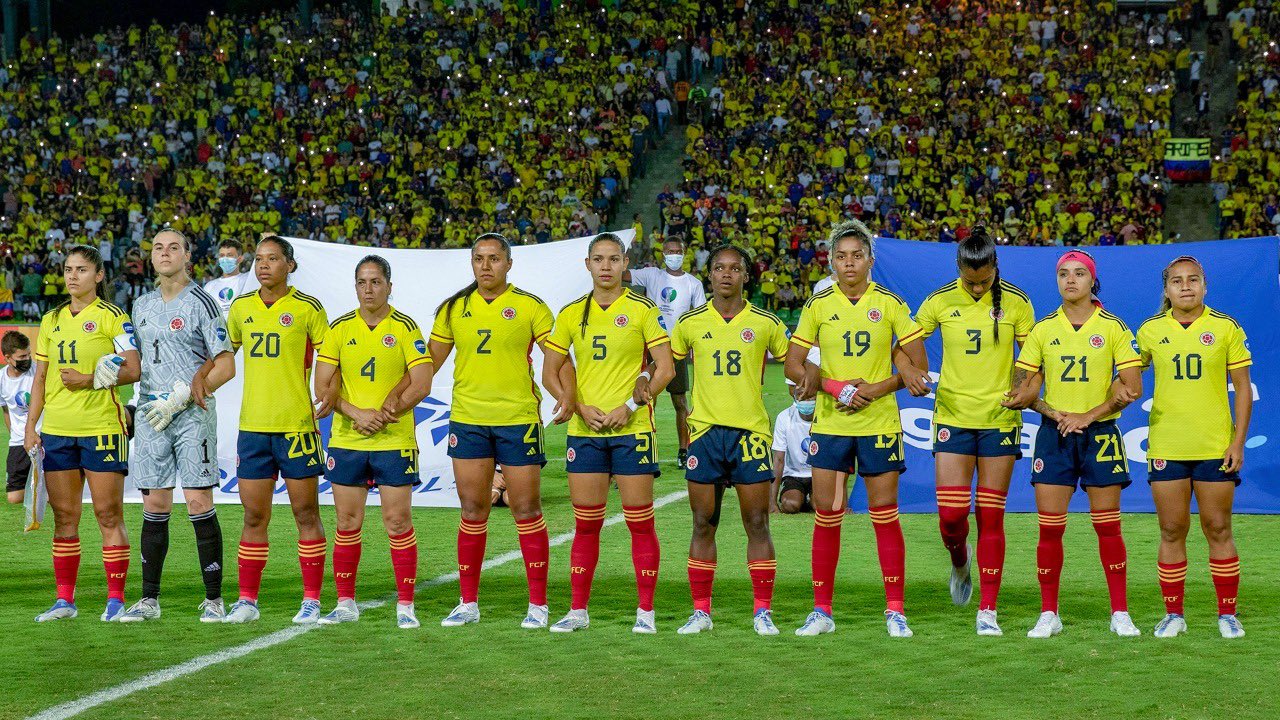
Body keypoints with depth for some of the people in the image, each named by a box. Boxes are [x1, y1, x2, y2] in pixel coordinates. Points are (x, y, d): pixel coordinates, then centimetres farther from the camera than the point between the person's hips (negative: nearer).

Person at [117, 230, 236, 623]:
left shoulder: (201, 302, -2)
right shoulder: (142, 305, 16)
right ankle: (149, 599, 9)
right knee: (155, 507, 4)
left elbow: (226, 366, -6)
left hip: (192, 414, -5)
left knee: (199, 503, -8)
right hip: (150, 413, 5)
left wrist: (181, 397, -12)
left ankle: (213, 599, -2)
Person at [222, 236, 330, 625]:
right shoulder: (240, 308, 9)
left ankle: (311, 601, 8)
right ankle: (247, 601, 12)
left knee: (306, 515, 2)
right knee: (254, 517, 7)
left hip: (296, 425, -4)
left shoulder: (307, 308, -4)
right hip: (252, 426, 4)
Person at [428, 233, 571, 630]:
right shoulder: (453, 309, 7)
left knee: (527, 511, 0)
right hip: (467, 419, 3)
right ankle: (468, 603, 15)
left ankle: (538, 604, 8)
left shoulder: (529, 306, -2)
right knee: (472, 512, 7)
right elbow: (429, 361, 12)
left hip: (518, 419, -3)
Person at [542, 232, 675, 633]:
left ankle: (645, 611, 6)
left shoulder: (642, 310, -1)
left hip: (632, 429, -3)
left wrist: (629, 406, -13)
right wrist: (579, 407, -5)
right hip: (585, 431, 3)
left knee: (640, 522, -1)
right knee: (585, 524, 6)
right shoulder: (571, 314, 8)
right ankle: (578, 610, 13)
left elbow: (666, 368, -5)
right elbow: (550, 373, 10)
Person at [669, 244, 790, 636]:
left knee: (757, 524, -1)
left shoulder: (766, 323, 4)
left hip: (750, 429, -1)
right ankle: (701, 611, 11)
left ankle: (762, 611, 6)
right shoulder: (690, 323, 5)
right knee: (703, 525, 4)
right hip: (705, 430, 1)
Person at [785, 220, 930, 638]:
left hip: (879, 423, -1)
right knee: (826, 516, 2)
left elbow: (919, 368, 1)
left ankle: (895, 611, 7)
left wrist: (877, 389, -13)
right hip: (829, 423, 1)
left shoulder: (890, 305, 0)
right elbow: (792, 365, 3)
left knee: (885, 516, 0)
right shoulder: (818, 306, 3)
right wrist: (837, 387, -12)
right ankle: (821, 611, 9)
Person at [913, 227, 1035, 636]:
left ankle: (988, 611, 6)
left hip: (1000, 418, 0)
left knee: (991, 516, 0)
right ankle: (960, 562, 30)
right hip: (952, 416, 1)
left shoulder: (1015, 303, -2)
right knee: (951, 515, -6)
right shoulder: (940, 302, -1)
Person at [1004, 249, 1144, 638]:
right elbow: (1024, 387, 6)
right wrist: (1052, 412, -12)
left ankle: (1120, 613, 9)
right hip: (1053, 434, 2)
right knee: (1049, 528, -1)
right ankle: (1048, 613, 7)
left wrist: (1088, 416, -13)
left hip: (1100, 433, -1)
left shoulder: (1113, 327, 1)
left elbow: (1133, 387, -5)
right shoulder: (1042, 329, 6)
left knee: (1108, 526, 1)